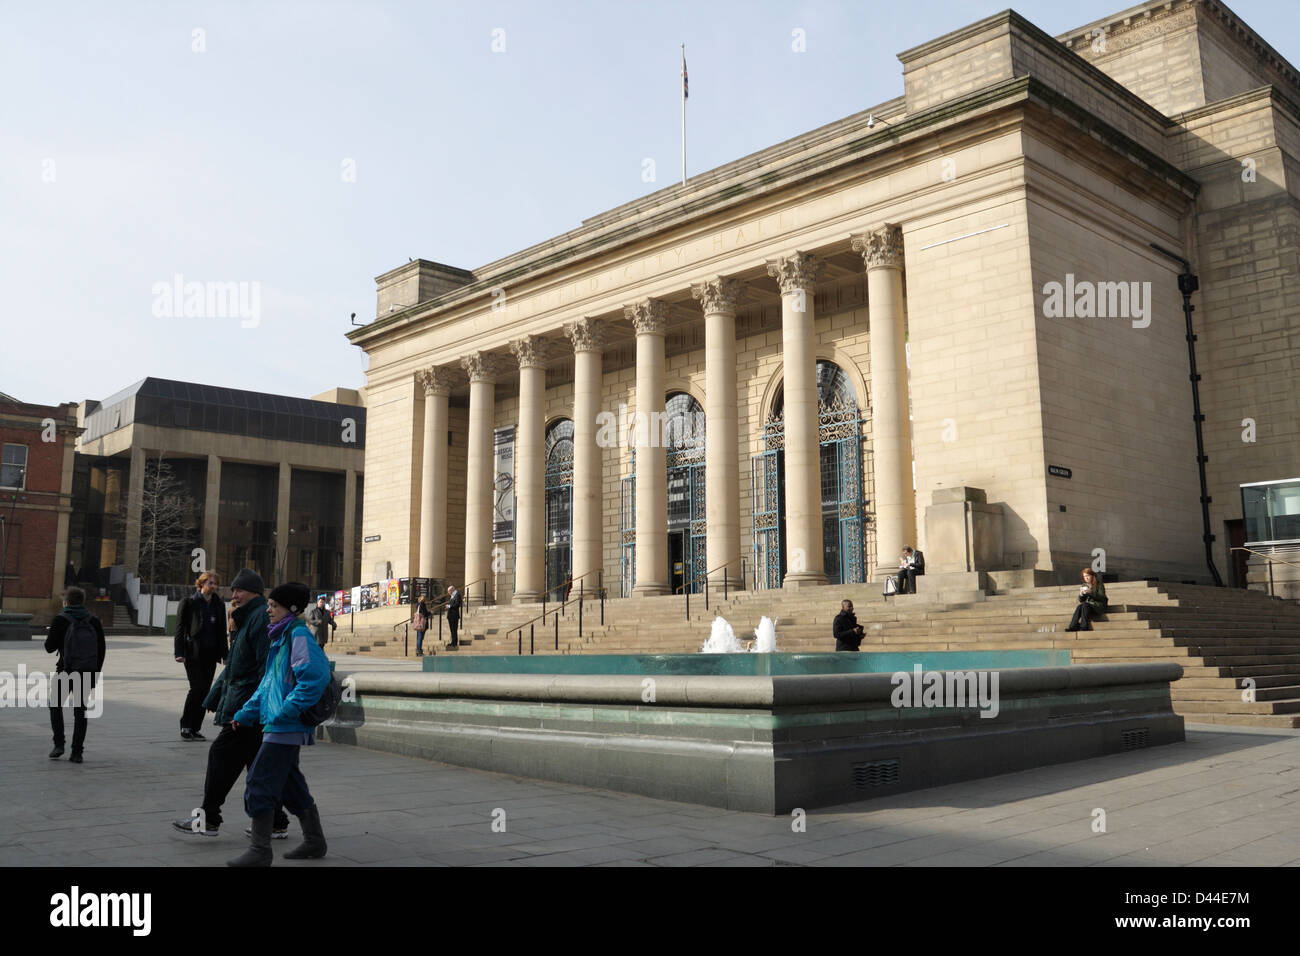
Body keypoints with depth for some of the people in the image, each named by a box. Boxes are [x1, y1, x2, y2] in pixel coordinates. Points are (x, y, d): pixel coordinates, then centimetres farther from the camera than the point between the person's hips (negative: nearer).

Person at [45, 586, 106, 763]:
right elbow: (101, 650, 5)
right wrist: (95, 673, 13)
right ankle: (77, 752, 5)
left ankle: (59, 744, 7)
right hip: (86, 674, 3)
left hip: (65, 672, -3)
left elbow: (49, 647, -4)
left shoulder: (60, 621, -7)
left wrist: (50, 635, 17)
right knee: (80, 711, 8)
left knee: (56, 706, 17)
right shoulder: (94, 622, 4)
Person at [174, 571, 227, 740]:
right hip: (193, 653, -4)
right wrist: (179, 652, -11)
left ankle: (194, 728, 12)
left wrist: (224, 655, 12)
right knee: (197, 688, -12)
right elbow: (180, 628, -2)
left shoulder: (219, 605, 12)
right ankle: (185, 727, 0)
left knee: (205, 690, 4)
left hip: (210, 653, 5)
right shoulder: (189, 602, -1)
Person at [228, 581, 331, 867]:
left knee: (259, 783, -6)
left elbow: (315, 677, -24)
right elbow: (268, 681, 24)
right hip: (280, 725, 10)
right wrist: (246, 713, 18)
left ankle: (260, 850, 2)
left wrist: (285, 712, -22)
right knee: (290, 784, 17)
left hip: (286, 726, -10)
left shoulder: (298, 635, -14)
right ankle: (314, 842, 27)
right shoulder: (280, 637, 17)